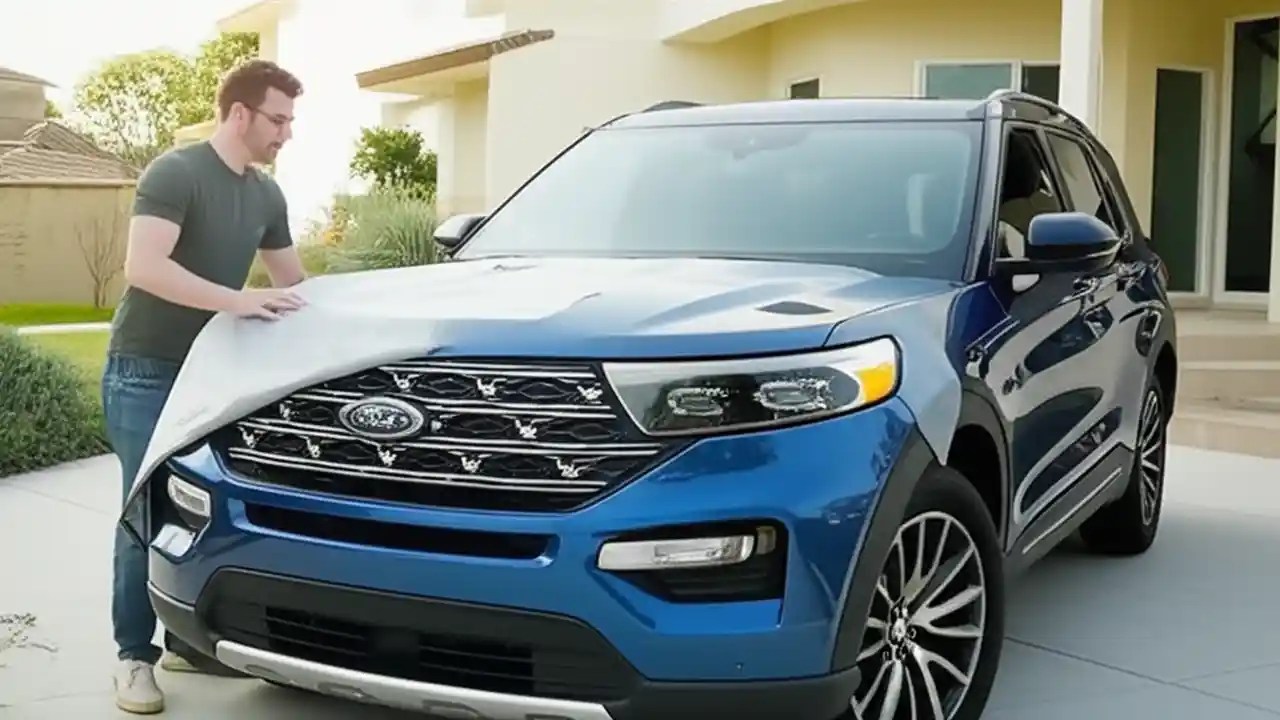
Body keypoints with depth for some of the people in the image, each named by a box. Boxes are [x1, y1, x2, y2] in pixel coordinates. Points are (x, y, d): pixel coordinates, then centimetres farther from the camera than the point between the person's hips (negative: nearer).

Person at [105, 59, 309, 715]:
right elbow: (142, 269, -26)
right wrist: (236, 300, -32)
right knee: (149, 514, -5)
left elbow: (292, 281, 20)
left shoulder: (267, 196, 9)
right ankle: (134, 655, 5)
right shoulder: (175, 173, -14)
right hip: (145, 370, -7)